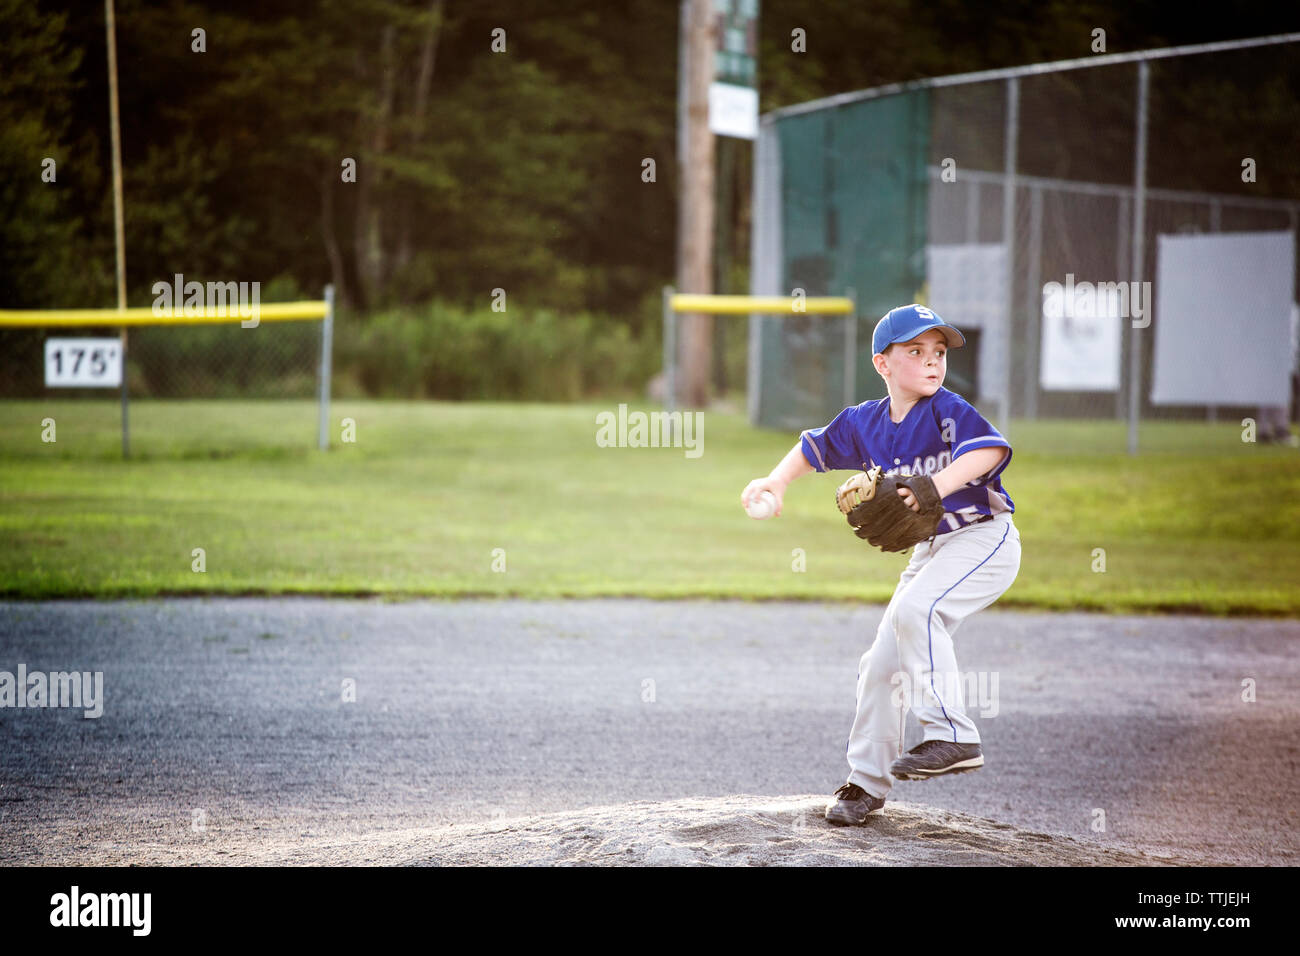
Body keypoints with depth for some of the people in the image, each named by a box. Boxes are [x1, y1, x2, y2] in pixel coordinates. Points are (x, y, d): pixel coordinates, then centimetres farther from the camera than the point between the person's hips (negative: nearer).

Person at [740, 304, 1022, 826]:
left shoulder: (948, 411, -16)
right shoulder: (865, 422, 3)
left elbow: (991, 448, -33)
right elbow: (817, 446, 18)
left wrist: (940, 484, -47)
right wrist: (777, 480, 1)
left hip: (984, 537, -7)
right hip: (931, 548, 7)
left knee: (914, 609, -31)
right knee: (882, 662, 7)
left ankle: (953, 735, -26)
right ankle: (867, 782, 21)